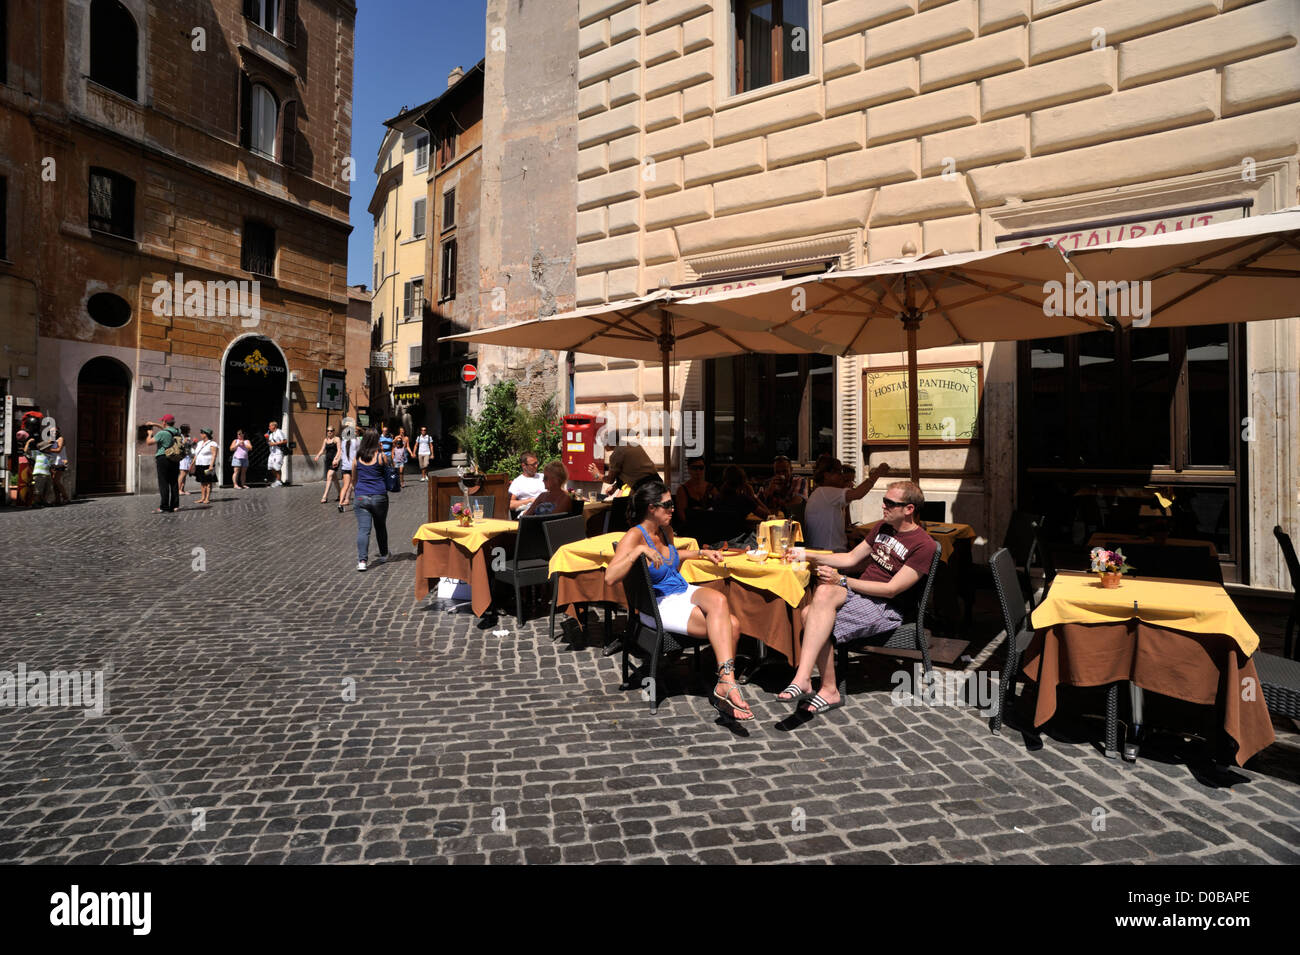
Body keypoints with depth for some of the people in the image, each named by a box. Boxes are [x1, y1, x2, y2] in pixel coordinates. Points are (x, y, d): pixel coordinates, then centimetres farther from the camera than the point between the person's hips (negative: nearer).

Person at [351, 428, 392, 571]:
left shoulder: (356, 458, 4)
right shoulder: (380, 456, -5)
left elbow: (354, 480, 15)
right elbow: (391, 462, 17)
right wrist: (382, 451, 13)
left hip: (361, 497, 1)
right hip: (379, 497, -1)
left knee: (363, 529, -3)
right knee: (380, 527, 17)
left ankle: (362, 560, -15)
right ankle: (383, 554, 34)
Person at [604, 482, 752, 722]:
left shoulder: (665, 530, 10)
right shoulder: (635, 536, -14)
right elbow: (610, 578, -26)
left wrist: (702, 553, 24)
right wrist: (638, 551, -34)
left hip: (684, 591, 7)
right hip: (660, 605, -7)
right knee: (728, 625, -25)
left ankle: (724, 685, -20)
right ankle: (727, 685, -18)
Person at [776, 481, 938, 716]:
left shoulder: (924, 545, -8)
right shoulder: (883, 528, 17)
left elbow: (891, 589, -14)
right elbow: (851, 558, 23)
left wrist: (841, 581, -16)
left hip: (885, 608, -7)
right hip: (858, 594, 7)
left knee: (825, 592, -34)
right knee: (808, 613, -24)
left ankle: (803, 679, -36)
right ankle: (829, 690, -20)